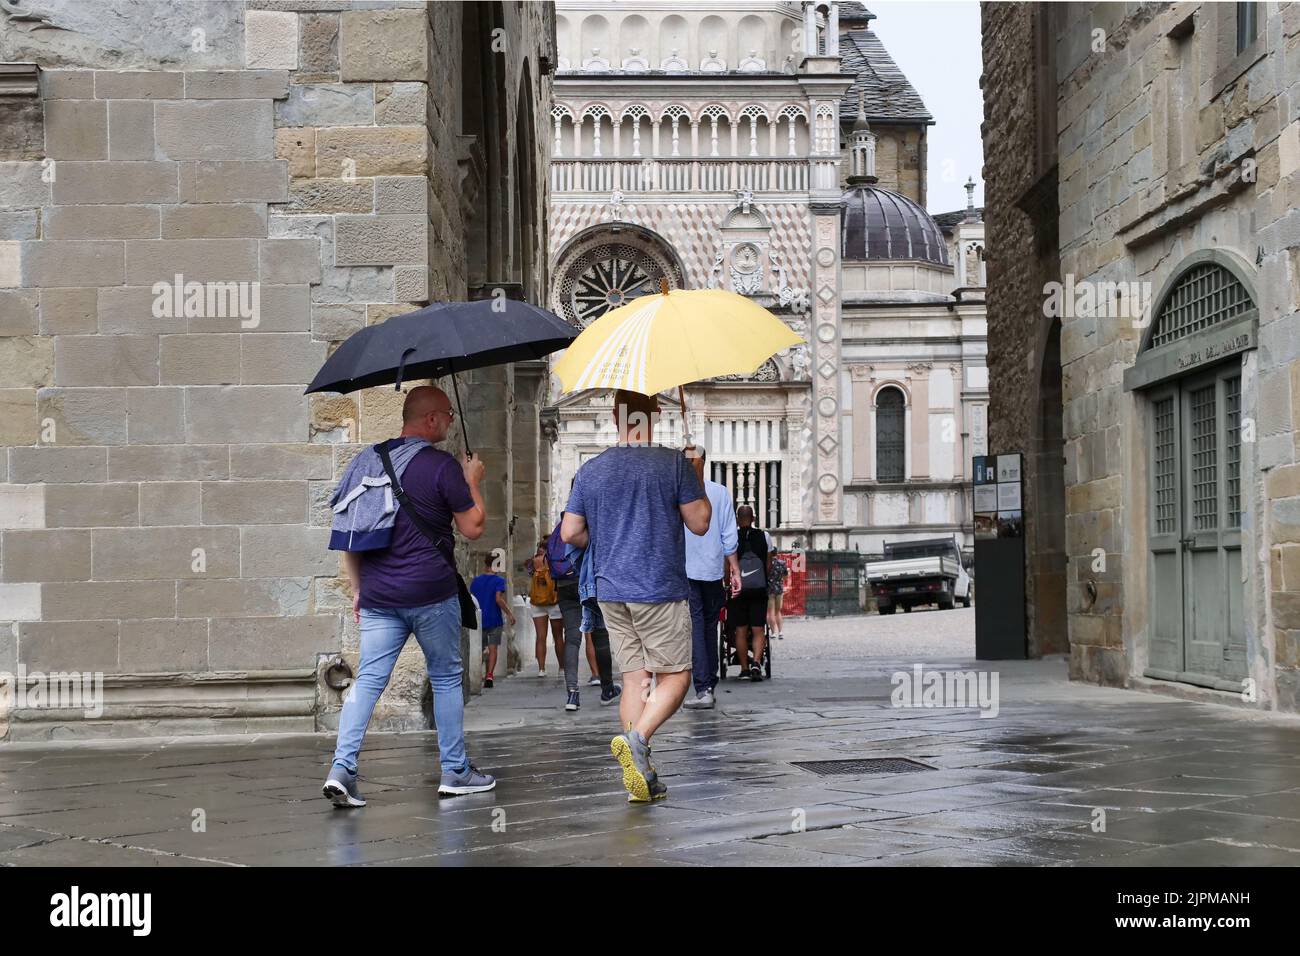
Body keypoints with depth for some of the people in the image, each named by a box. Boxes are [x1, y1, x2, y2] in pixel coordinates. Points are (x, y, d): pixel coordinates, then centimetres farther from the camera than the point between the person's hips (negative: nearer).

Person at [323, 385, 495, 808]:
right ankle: (455, 771, 17)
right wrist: (473, 482, 13)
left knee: (367, 680, 2)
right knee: (446, 678, 10)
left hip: (378, 596, 4)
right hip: (431, 594, -4)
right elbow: (473, 528, -3)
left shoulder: (365, 461, 10)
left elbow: (346, 533, 12)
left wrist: (357, 589, 18)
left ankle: (341, 768, -12)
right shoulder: (442, 466, -7)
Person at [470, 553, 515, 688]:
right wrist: (509, 613, -12)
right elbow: (498, 599, -18)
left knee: (480, 649, 14)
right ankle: (489, 676, -13)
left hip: (479, 620, 4)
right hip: (494, 620, -4)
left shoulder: (475, 581, 6)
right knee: (493, 649, -1)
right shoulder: (499, 580, -7)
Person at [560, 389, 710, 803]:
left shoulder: (591, 470, 6)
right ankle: (636, 738, -21)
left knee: (634, 679, 8)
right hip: (661, 590, -5)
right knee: (675, 676, 4)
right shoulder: (674, 464, -7)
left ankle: (643, 779, 5)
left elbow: (569, 532, 7)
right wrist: (696, 481, 11)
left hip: (611, 592, 5)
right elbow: (699, 523, -4)